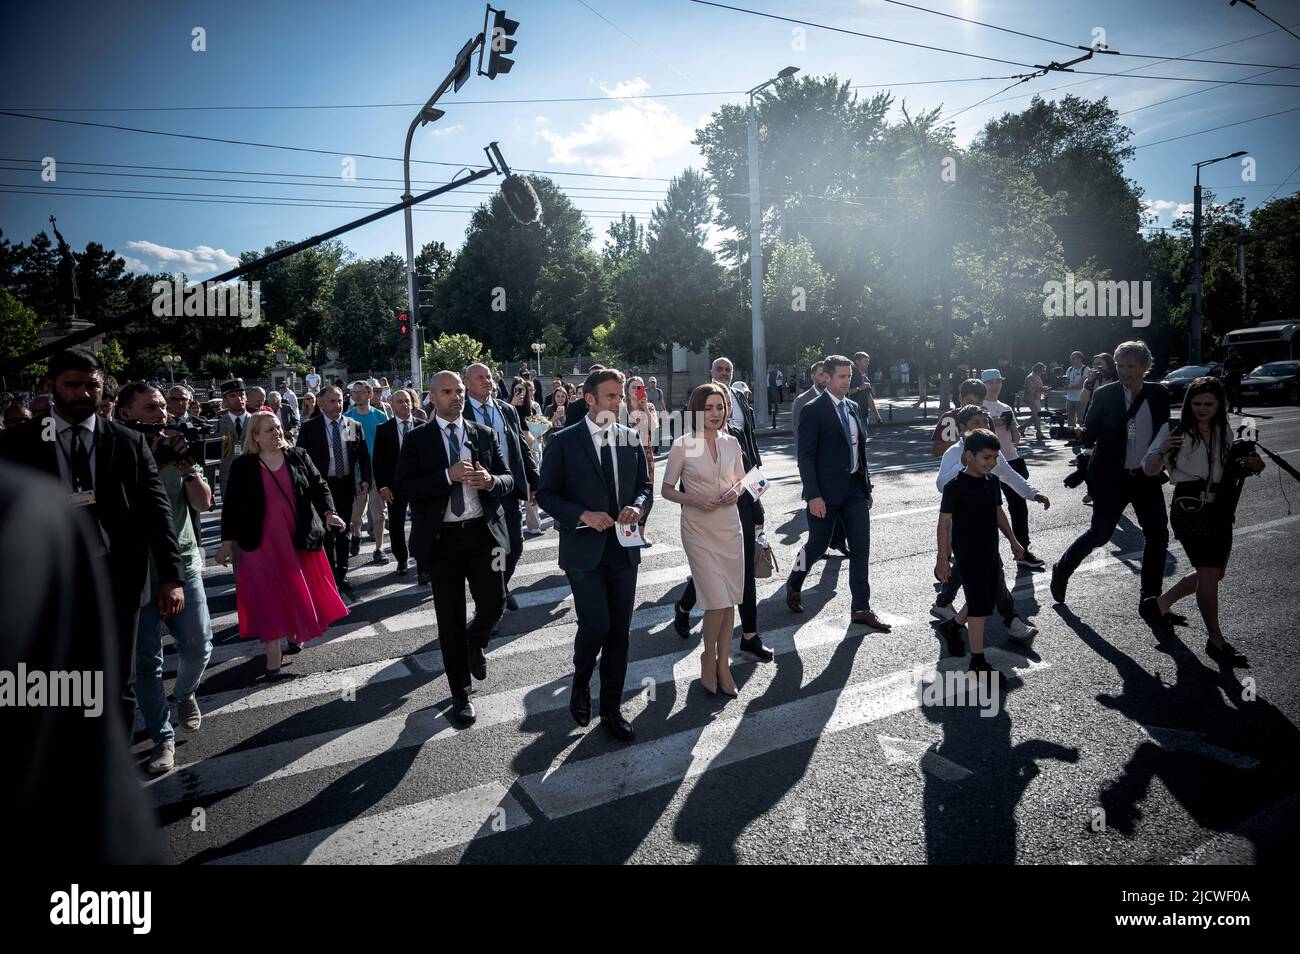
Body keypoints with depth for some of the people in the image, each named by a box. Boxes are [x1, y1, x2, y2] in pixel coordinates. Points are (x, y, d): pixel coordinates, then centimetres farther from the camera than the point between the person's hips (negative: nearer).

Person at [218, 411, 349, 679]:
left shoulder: (298, 457, 3)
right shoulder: (242, 466, -1)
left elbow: (319, 486, 1)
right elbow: (232, 505, 3)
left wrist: (329, 513, -16)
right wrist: (227, 541, 1)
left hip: (300, 539, 2)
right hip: (262, 543, -2)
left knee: (298, 592, 12)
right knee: (269, 599, -3)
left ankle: (294, 634, 36)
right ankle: (273, 662, -1)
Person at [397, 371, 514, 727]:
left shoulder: (485, 434, 7)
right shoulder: (417, 440, 0)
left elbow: (508, 480, 7)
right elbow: (403, 488, -10)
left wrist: (490, 481, -15)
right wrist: (448, 476, -20)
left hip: (483, 534, 2)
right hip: (441, 538, -2)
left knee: (494, 604, 2)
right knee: (450, 619, 6)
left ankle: (475, 644, 40)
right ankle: (460, 694, 23)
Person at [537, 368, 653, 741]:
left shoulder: (631, 438, 7)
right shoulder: (565, 441, -5)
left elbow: (645, 485, 13)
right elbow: (546, 494, -4)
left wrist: (638, 506, -9)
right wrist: (583, 515, -18)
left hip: (624, 549, 4)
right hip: (584, 549, -4)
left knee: (620, 631, 9)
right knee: (596, 626, -10)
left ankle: (611, 707, 25)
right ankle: (580, 685, 22)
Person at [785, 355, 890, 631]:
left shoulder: (852, 407, 12)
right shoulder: (814, 410, -10)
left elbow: (860, 449, 17)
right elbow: (805, 456, -13)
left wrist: (867, 487, 14)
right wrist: (813, 495, -19)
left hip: (855, 489, 6)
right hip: (826, 492, -6)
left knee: (861, 548, 4)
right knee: (817, 545, 7)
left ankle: (861, 609, 13)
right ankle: (793, 585, 34)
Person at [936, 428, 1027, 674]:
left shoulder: (992, 481, 4)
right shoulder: (955, 486, -17)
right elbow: (944, 523, -14)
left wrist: (1013, 540, 19)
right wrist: (943, 559, -15)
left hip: (991, 553, 7)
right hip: (968, 555, -7)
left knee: (985, 602, 16)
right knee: (979, 607, -4)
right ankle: (978, 661, 6)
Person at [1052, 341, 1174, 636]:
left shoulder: (1158, 394, 1)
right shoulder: (1105, 394, -7)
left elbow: (1163, 432, 10)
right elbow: (1090, 434, -9)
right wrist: (1081, 432, -30)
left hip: (1147, 477, 3)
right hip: (1111, 478, -3)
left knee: (1158, 537, 1)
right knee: (1099, 534, -1)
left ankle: (1150, 603, 14)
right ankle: (1062, 570, 26)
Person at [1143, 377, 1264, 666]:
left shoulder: (1224, 432, 10)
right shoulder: (1174, 429, -6)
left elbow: (1229, 467, 24)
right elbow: (1149, 470, -8)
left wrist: (1251, 465, 2)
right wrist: (1162, 450, -29)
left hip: (1219, 508, 6)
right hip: (1188, 507, -6)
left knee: (1213, 573, 11)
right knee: (1208, 572, -8)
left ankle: (1163, 601, 31)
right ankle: (1216, 641, 2)